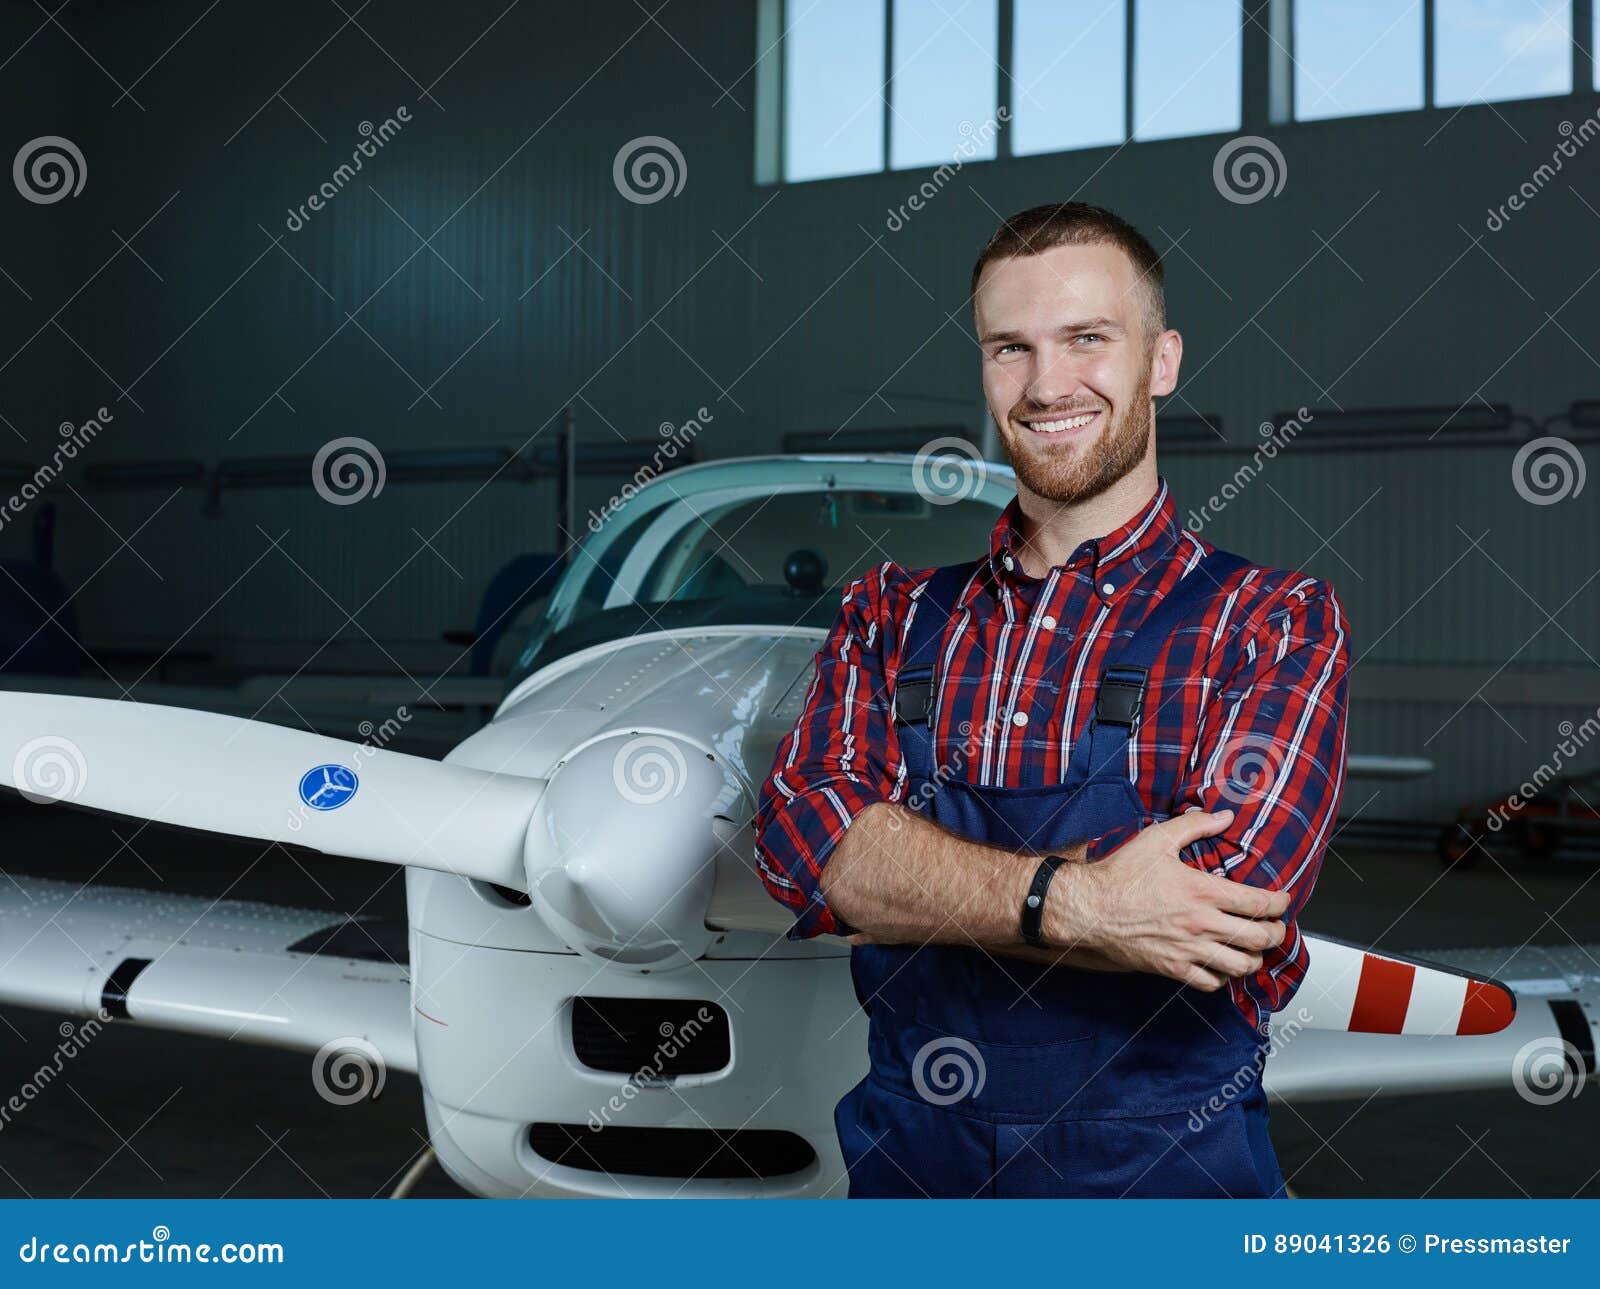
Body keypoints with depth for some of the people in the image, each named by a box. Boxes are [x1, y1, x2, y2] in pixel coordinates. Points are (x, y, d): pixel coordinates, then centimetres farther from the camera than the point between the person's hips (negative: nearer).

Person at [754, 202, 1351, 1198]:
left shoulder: (1274, 623, -6)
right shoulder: (892, 618, 5)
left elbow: (1222, 912, -20)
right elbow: (800, 834, -11)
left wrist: (893, 875, -18)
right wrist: (1072, 901, -26)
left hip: (1163, 1181, -2)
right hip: (906, 1169, 3)